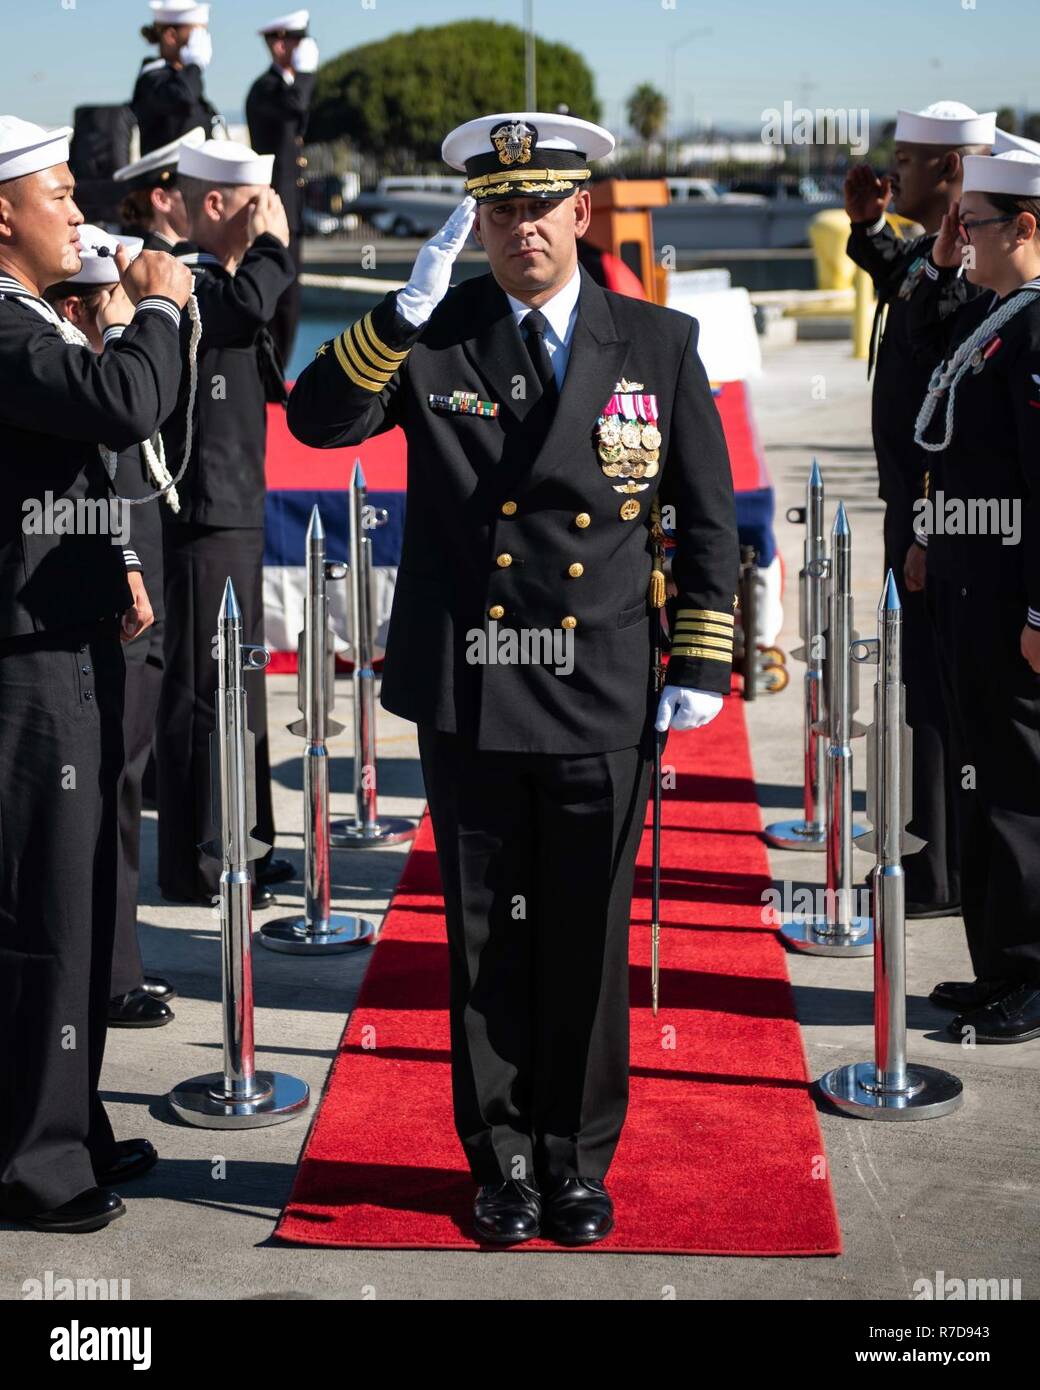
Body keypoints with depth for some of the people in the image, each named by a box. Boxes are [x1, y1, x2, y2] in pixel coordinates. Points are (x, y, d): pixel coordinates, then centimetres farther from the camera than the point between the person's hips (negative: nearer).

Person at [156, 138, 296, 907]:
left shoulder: (222, 278, 16)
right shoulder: (186, 280, -15)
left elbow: (267, 379, 20)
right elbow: (243, 312, -36)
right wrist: (272, 247, -17)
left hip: (236, 512, 10)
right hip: (204, 517, -10)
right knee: (202, 691, -4)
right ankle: (193, 865, 4)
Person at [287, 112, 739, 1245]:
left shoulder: (658, 344, 3)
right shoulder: (433, 340, 2)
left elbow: (706, 515, 7)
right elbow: (317, 419, -13)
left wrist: (703, 666, 2)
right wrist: (406, 311, -23)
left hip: (603, 708, 0)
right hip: (470, 704, 0)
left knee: (590, 943, 8)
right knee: (488, 941, 10)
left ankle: (579, 1160, 25)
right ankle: (501, 1158, 25)